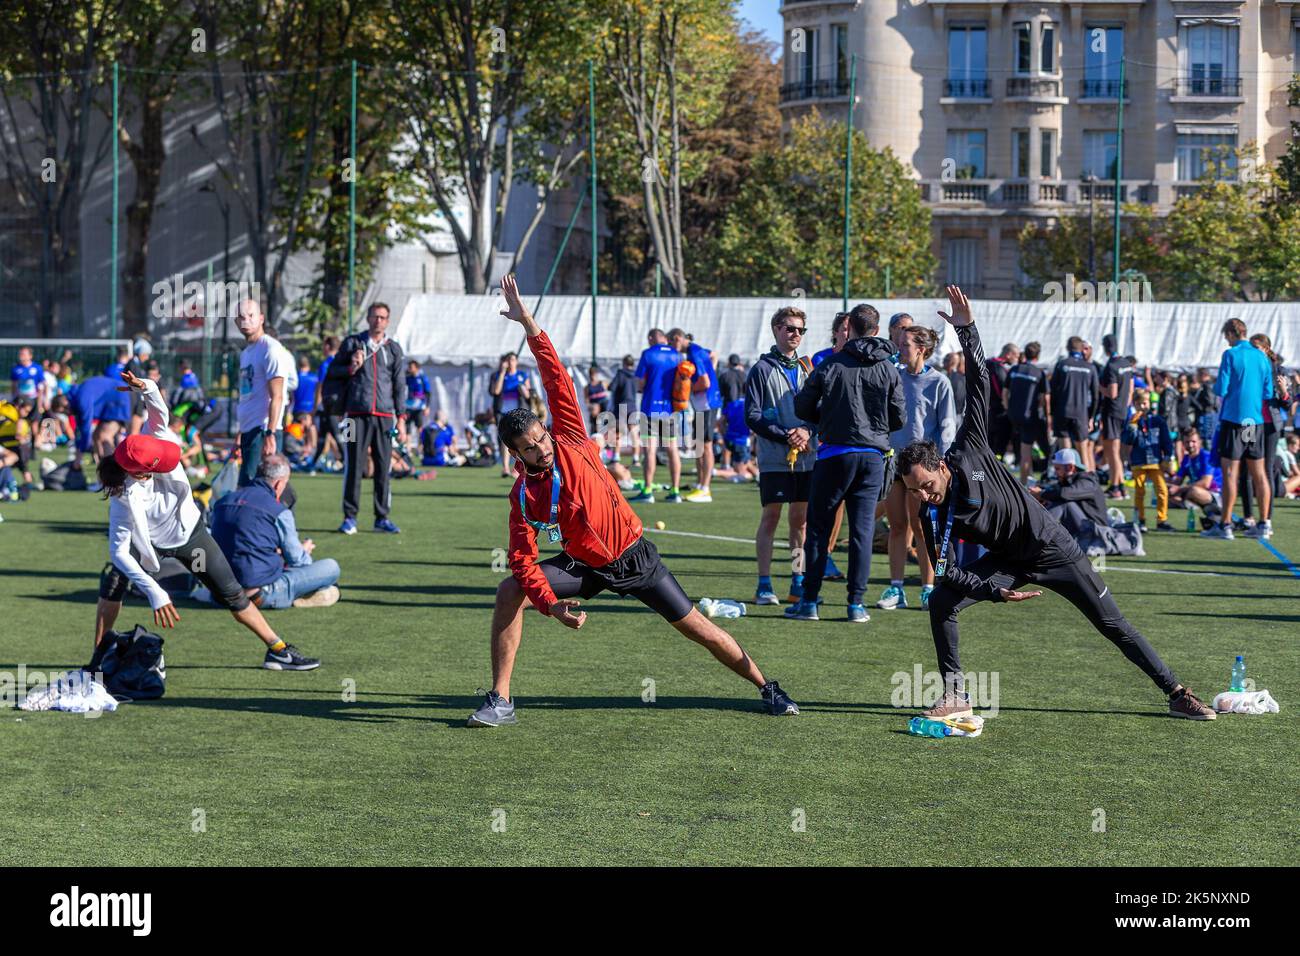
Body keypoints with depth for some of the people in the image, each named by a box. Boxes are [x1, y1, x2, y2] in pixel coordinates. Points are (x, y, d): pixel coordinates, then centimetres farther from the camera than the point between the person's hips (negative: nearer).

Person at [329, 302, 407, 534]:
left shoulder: (393, 349, 14)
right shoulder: (352, 343, 9)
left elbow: (399, 384, 13)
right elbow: (333, 369, 15)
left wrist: (401, 416, 6)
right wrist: (350, 368, -7)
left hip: (384, 416, 2)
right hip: (357, 414, -2)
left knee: (383, 467, 1)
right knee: (353, 466, -4)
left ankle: (382, 517, 8)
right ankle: (350, 517, 1)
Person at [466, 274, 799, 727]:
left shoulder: (571, 440, -15)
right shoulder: (524, 495, -11)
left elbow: (557, 380, -23)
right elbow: (523, 561, -14)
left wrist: (529, 325, -33)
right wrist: (553, 605, -29)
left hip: (633, 556, -2)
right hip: (585, 566, 2)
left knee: (697, 627, 0)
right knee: (509, 592, -16)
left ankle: (768, 689, 16)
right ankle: (500, 701, -9)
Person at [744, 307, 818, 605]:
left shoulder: (808, 368, 13)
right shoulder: (762, 369, -1)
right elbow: (752, 417, -6)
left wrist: (808, 431, -10)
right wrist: (786, 436, -15)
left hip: (807, 457, 4)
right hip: (774, 458, -4)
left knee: (800, 519, 7)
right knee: (771, 517, -3)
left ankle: (799, 583, 13)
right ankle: (764, 584, 0)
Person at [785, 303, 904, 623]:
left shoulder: (831, 365, -5)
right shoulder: (888, 369, 0)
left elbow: (802, 408, 0)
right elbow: (899, 418, 3)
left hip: (834, 455, -2)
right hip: (873, 455, 2)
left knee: (818, 527, 6)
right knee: (863, 529, 5)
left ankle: (809, 601, 5)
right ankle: (856, 603, 3)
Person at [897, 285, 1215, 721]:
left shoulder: (968, 453, -22)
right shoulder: (933, 517, -15)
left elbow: (979, 382, -23)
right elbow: (944, 570, -15)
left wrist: (966, 330, -32)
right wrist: (993, 591, -27)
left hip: (1051, 546, -3)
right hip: (1007, 560, 3)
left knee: (1113, 624, -1)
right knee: (940, 603, -15)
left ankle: (1177, 694, 10)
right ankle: (955, 697, -5)